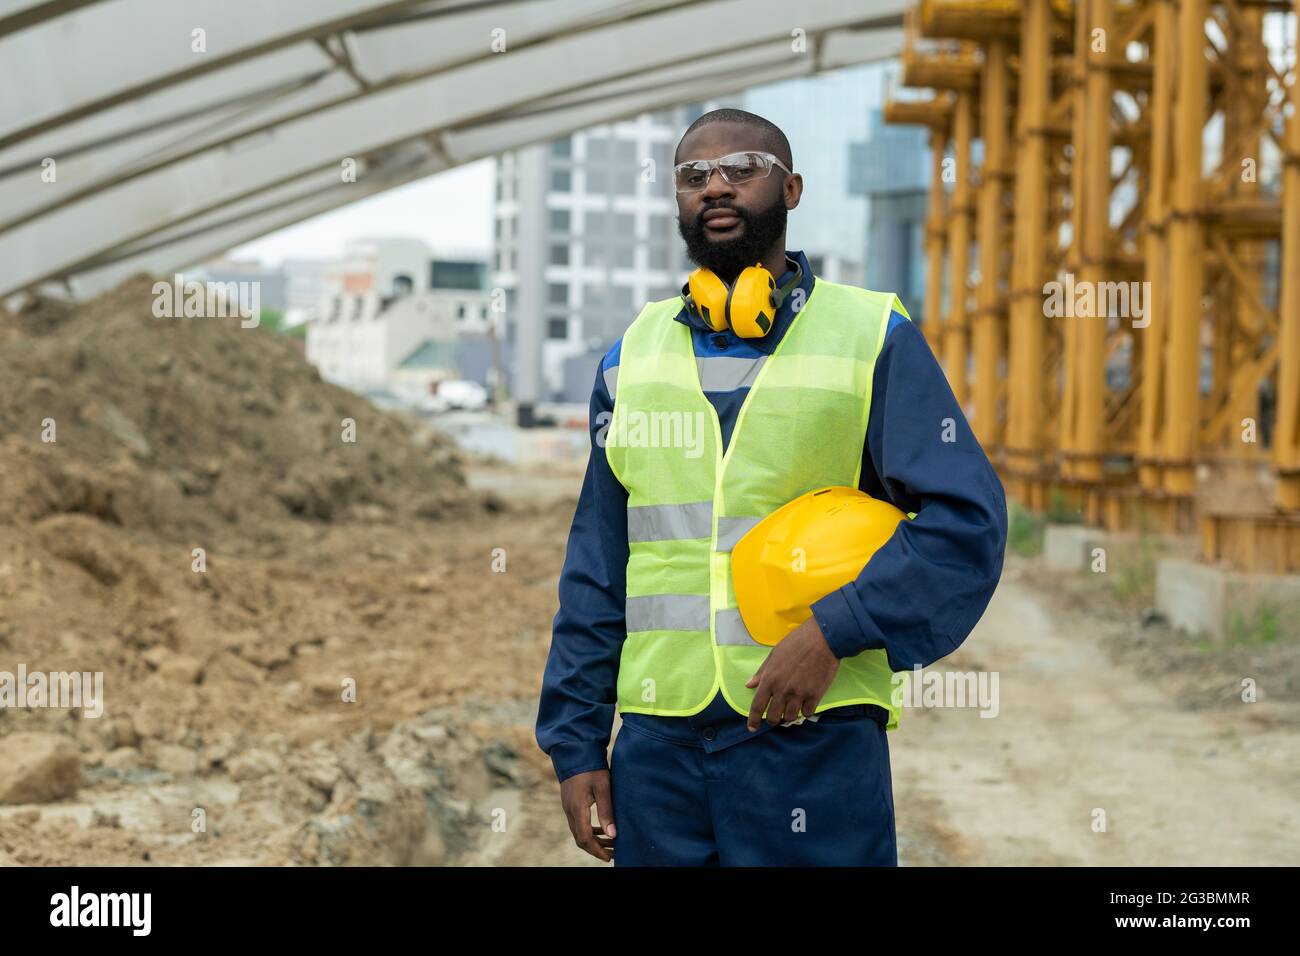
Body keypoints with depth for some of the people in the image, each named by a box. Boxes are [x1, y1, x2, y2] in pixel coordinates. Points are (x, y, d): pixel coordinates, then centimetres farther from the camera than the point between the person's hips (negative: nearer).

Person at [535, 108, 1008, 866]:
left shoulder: (874, 339, 1)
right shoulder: (634, 356, 12)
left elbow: (968, 519, -7)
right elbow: (597, 568, 13)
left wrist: (835, 633, -17)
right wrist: (576, 744, 7)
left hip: (815, 738, -3)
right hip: (658, 743, 3)